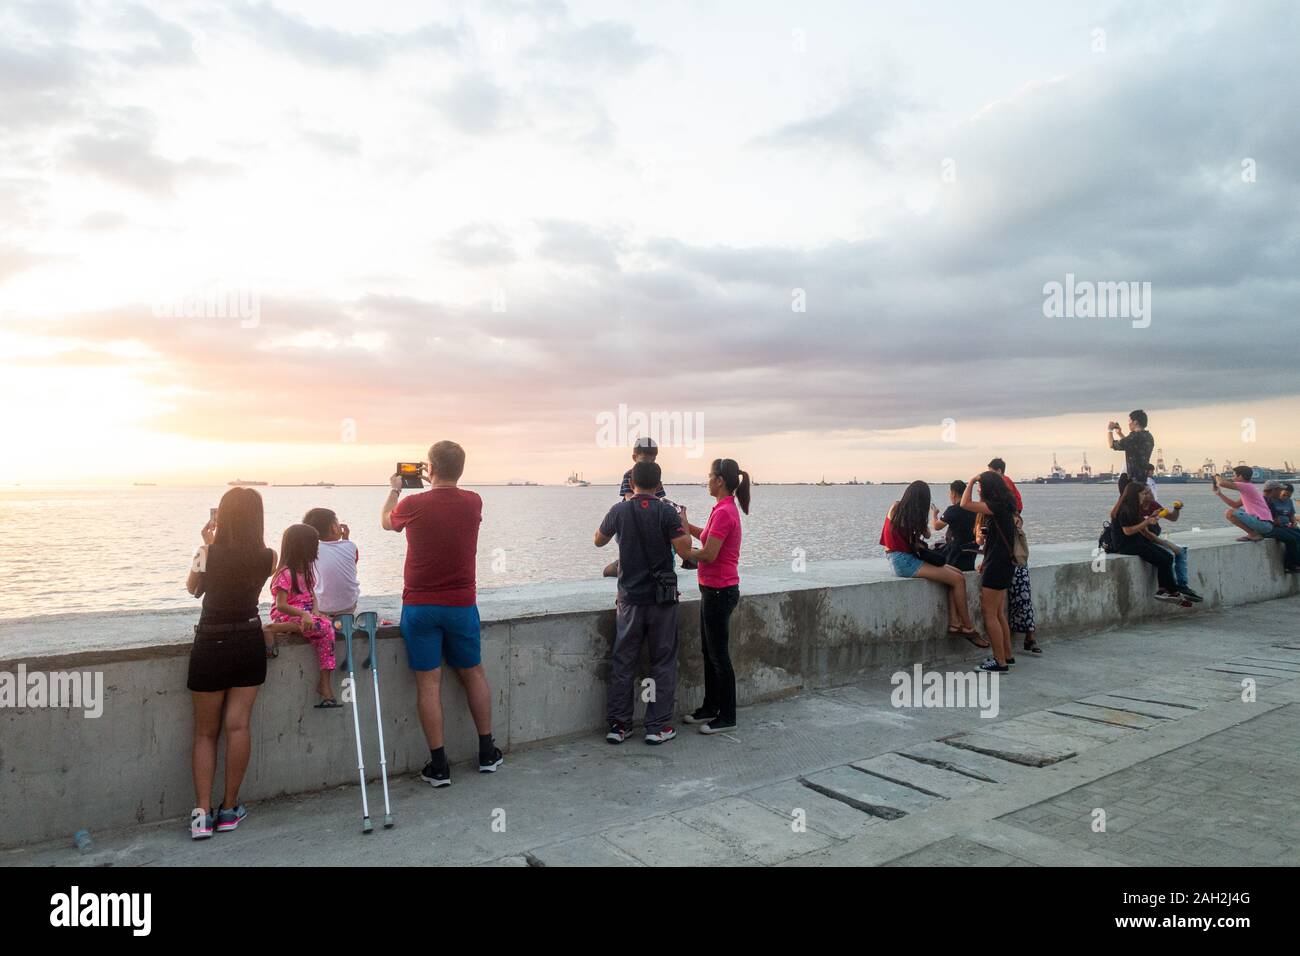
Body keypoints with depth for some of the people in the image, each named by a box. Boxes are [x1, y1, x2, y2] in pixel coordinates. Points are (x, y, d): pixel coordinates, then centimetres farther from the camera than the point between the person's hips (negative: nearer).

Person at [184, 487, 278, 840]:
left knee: (205, 732, 9)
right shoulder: (267, 557, -6)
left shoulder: (208, 554, -11)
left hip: (211, 645, -1)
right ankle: (229, 809, 11)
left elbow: (193, 589, 11)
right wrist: (213, 548, 17)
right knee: (238, 725, 5)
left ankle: (202, 812, 4)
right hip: (250, 643, 2)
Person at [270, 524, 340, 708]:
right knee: (324, 627, -28)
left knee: (327, 624, -19)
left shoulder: (306, 571, 13)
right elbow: (281, 605, -18)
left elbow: (312, 595, 16)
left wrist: (314, 611, -3)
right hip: (287, 617, -7)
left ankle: (325, 684, -22)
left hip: (305, 614, 7)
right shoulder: (286, 573, -12)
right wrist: (303, 614, -27)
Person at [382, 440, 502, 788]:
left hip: (419, 606, -2)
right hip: (462, 604, 2)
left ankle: (439, 766, 6)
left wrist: (395, 489, 31)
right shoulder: (473, 503, -3)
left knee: (429, 683, 3)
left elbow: (386, 521, 15)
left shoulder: (413, 505, -9)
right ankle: (487, 753, 24)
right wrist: (435, 485, 33)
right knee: (473, 674, 15)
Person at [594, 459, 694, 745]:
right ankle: (657, 727, 10)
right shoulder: (667, 512, -10)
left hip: (629, 598, 2)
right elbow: (685, 551, -13)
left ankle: (618, 725, 14)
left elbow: (599, 541, 15)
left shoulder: (619, 511, -2)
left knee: (622, 663, 11)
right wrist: (683, 522, 3)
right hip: (662, 598, -2)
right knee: (662, 663, 8)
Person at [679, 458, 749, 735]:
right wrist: (687, 524, 12)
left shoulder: (724, 512, -21)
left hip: (720, 592, -10)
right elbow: (709, 537, 20)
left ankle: (727, 717, 11)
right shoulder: (724, 508, 10)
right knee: (709, 652, 18)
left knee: (719, 655, 0)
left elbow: (708, 554, -23)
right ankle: (710, 707, 30)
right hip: (714, 590, 10)